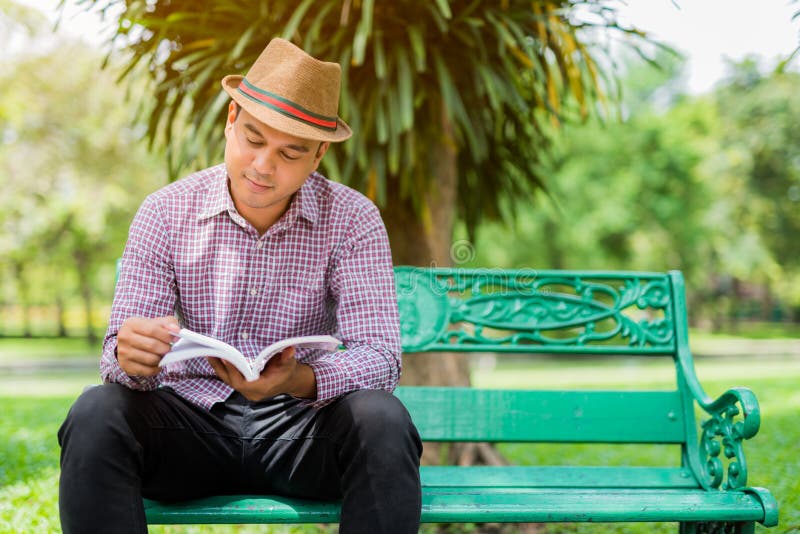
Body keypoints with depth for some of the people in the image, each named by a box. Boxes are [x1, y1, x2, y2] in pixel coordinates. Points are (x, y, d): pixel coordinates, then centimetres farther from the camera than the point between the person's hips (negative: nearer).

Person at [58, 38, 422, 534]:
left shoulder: (352, 219, -5)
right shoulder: (165, 212, -2)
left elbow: (380, 357, -12)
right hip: (193, 417, 1)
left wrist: (299, 380, -34)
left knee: (382, 419, -31)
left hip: (300, 424, 0)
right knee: (96, 415, -28)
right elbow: (120, 354, -4)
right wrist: (131, 358, -31)